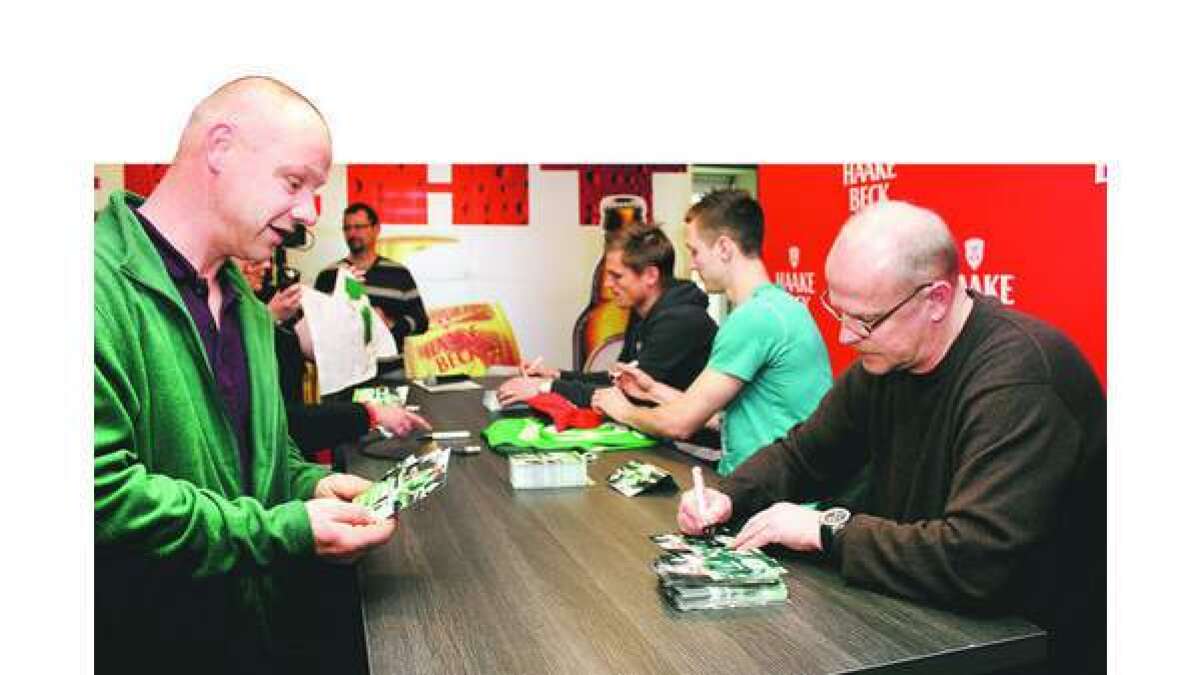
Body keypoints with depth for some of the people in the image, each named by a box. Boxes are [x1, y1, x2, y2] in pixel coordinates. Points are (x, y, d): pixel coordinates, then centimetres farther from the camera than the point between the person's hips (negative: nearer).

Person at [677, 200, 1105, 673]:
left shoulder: (1020, 378, -27)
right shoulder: (884, 359, -2)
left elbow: (977, 559, -35)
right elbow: (802, 452, 11)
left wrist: (827, 529, -24)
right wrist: (730, 497, -7)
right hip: (918, 620, 7)